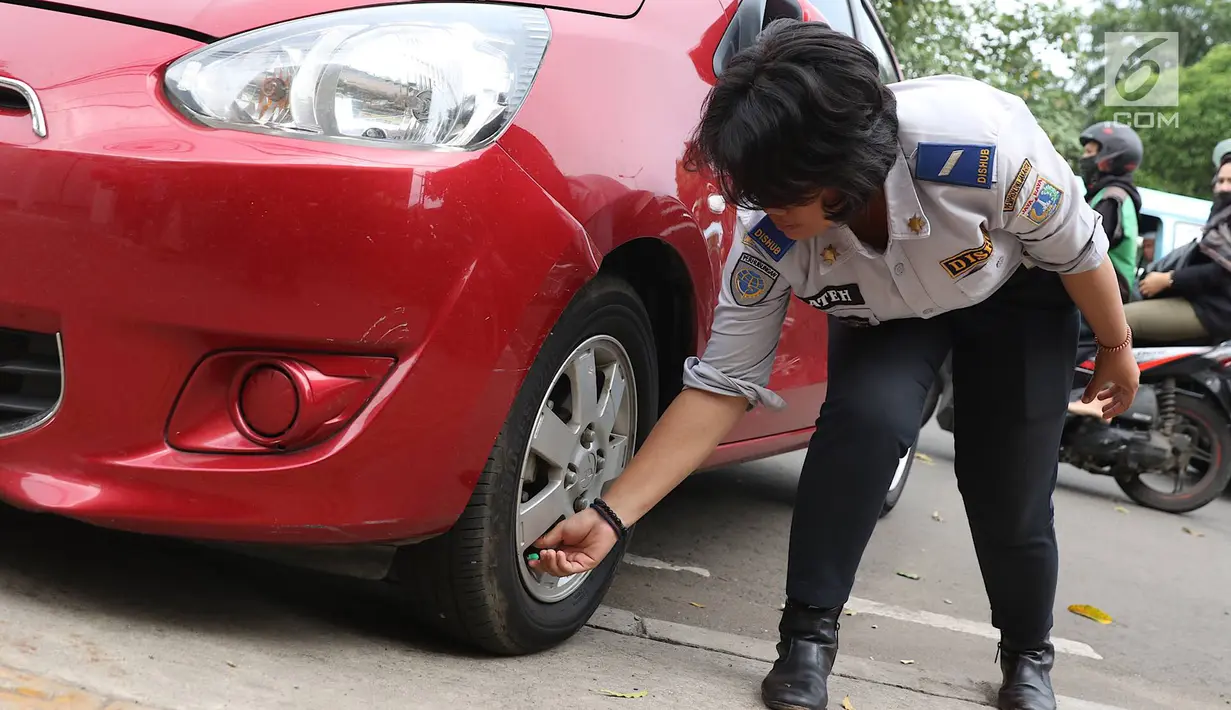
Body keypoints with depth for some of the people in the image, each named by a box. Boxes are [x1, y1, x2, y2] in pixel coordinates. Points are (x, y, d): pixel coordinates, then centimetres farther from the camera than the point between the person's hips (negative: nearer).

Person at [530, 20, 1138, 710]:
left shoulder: (984, 141, -40)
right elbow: (722, 388, -26)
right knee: (866, 415, -29)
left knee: (1011, 492, -5)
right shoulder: (771, 240, -31)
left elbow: (1080, 250, -20)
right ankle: (807, 638, -13)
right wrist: (611, 516, -32)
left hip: (1018, 292, -1)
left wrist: (1117, 350, -4)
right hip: (884, 312, 1)